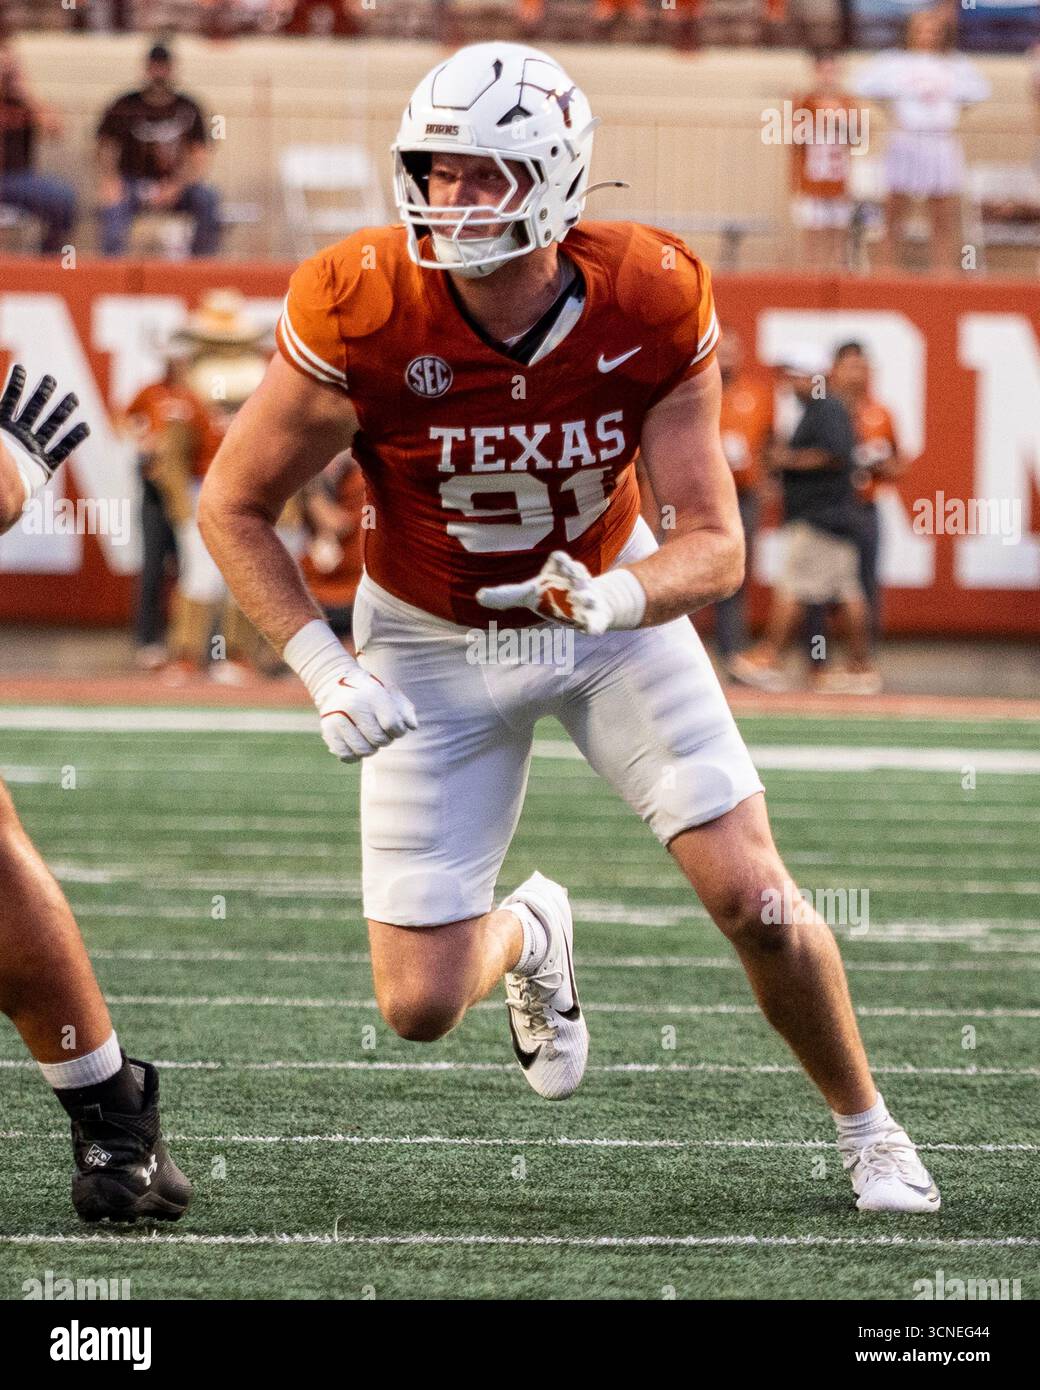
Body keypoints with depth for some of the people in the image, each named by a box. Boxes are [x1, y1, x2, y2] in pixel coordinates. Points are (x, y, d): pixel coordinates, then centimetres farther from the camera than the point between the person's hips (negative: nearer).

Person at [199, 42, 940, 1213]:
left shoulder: (651, 307, -22)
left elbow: (714, 545, -18)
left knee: (755, 900, -11)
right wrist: (326, 674, -24)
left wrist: (622, 595, -40)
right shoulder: (363, 318, -27)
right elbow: (232, 508, -14)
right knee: (420, 1007, -3)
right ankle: (524, 935, 35)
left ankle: (866, 1128, 16)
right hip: (434, 643, 0)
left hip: (609, 610, 0)